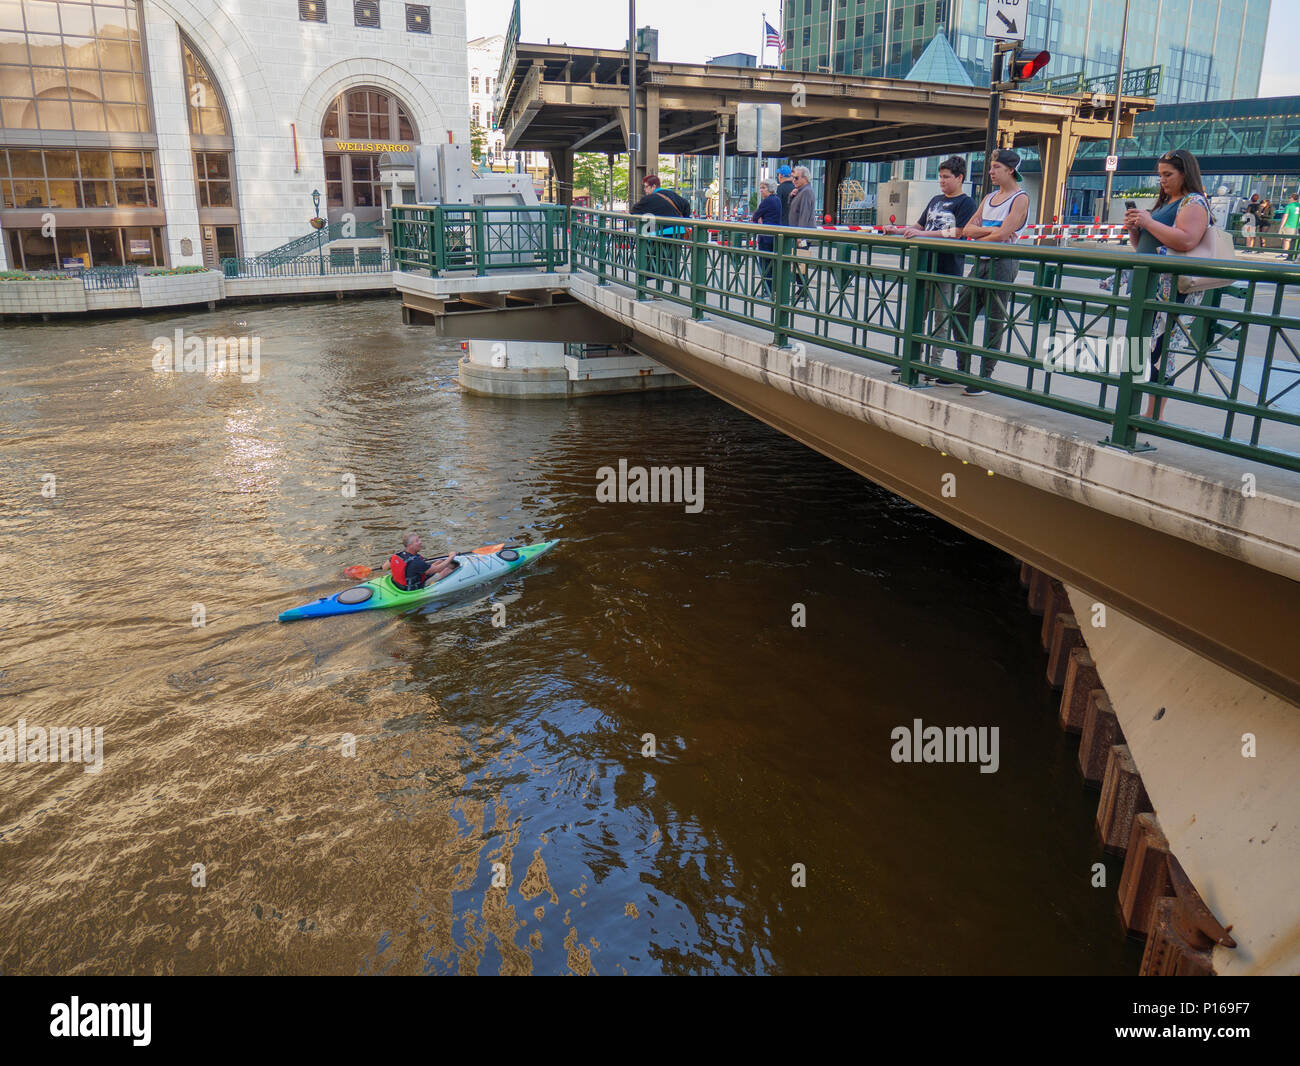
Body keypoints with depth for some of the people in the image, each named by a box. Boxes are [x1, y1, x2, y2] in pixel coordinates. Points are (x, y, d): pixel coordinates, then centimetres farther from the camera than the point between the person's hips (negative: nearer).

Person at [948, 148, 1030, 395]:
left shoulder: (1020, 199, -5)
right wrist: (990, 229, -10)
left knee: (994, 321, -5)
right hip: (981, 262, 8)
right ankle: (962, 371, 16)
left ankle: (985, 377, -1)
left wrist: (976, 237, -4)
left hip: (1002, 263, -8)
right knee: (961, 314, 7)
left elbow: (1002, 235, -17)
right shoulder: (989, 198, 18)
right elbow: (967, 229, 7)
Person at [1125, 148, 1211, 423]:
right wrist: (1133, 228, 9)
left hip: (1170, 289, -9)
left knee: (1157, 348, -12)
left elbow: (1186, 241, -22)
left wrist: (1148, 222, -16)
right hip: (1149, 286, 9)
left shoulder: (1194, 202, -4)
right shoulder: (1164, 203, 24)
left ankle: (1154, 416, -10)